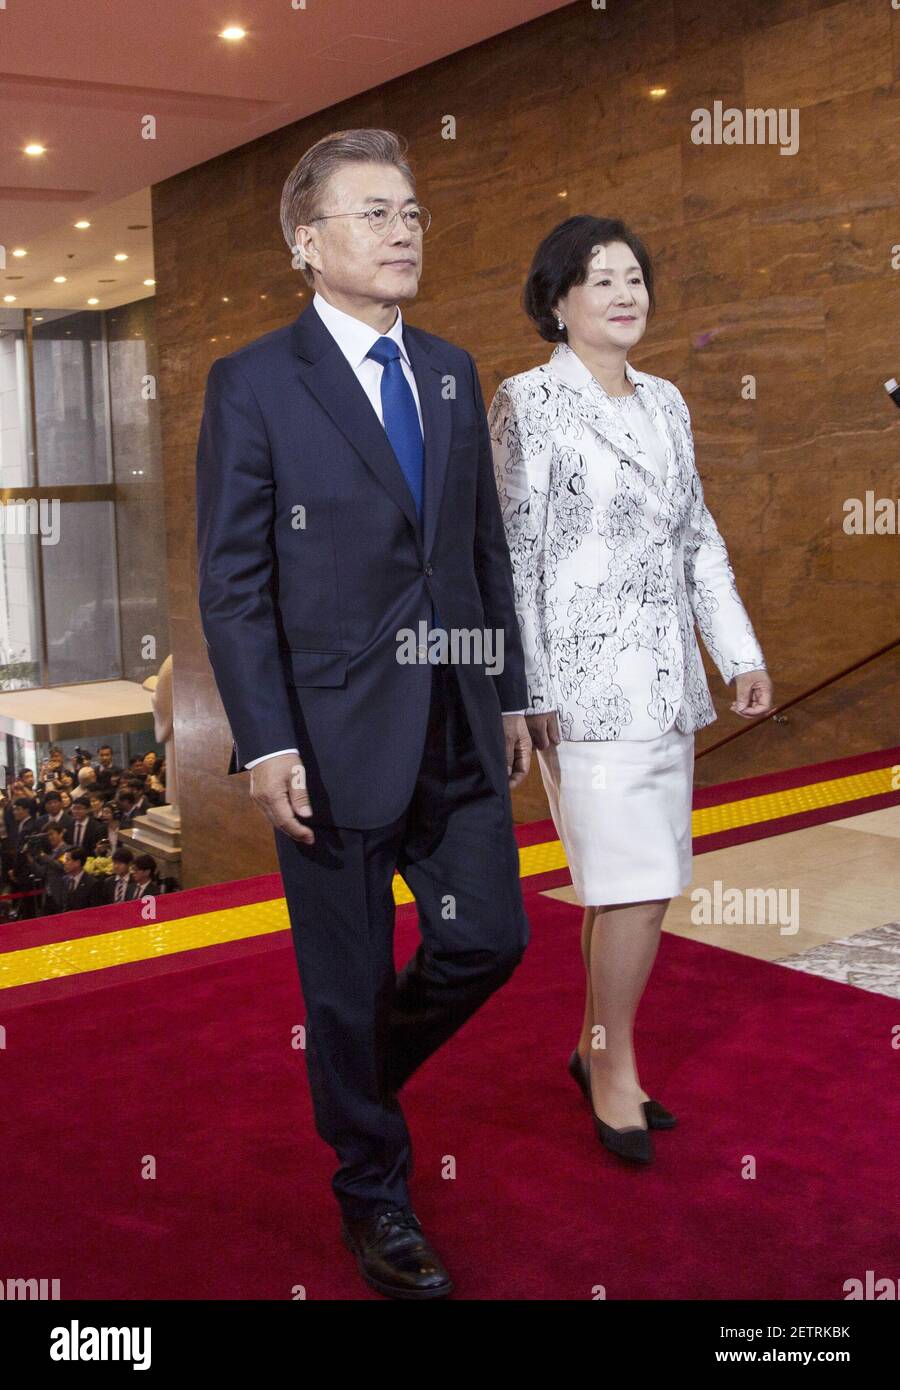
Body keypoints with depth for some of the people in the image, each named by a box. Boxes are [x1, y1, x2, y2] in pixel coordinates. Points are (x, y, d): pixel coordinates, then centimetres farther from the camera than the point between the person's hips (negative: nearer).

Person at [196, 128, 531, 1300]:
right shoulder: (254, 385, -6)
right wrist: (267, 744, -15)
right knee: (350, 979, 8)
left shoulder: (453, 374, 11)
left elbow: (487, 547, 13)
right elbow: (232, 582, -9)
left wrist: (509, 696, 11)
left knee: (489, 939, 9)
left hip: (457, 730, 5)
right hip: (334, 738, -5)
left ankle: (363, 1069, 40)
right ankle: (375, 1194, 30)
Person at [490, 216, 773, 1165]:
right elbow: (515, 553, -9)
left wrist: (740, 654, 12)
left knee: (629, 881, 12)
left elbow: (697, 536, 17)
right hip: (588, 683, -7)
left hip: (664, 678, 7)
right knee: (637, 887, -7)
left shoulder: (665, 402, 14)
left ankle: (597, 1049, 28)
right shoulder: (529, 402, -6)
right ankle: (615, 1075, 12)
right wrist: (529, 690, -13)